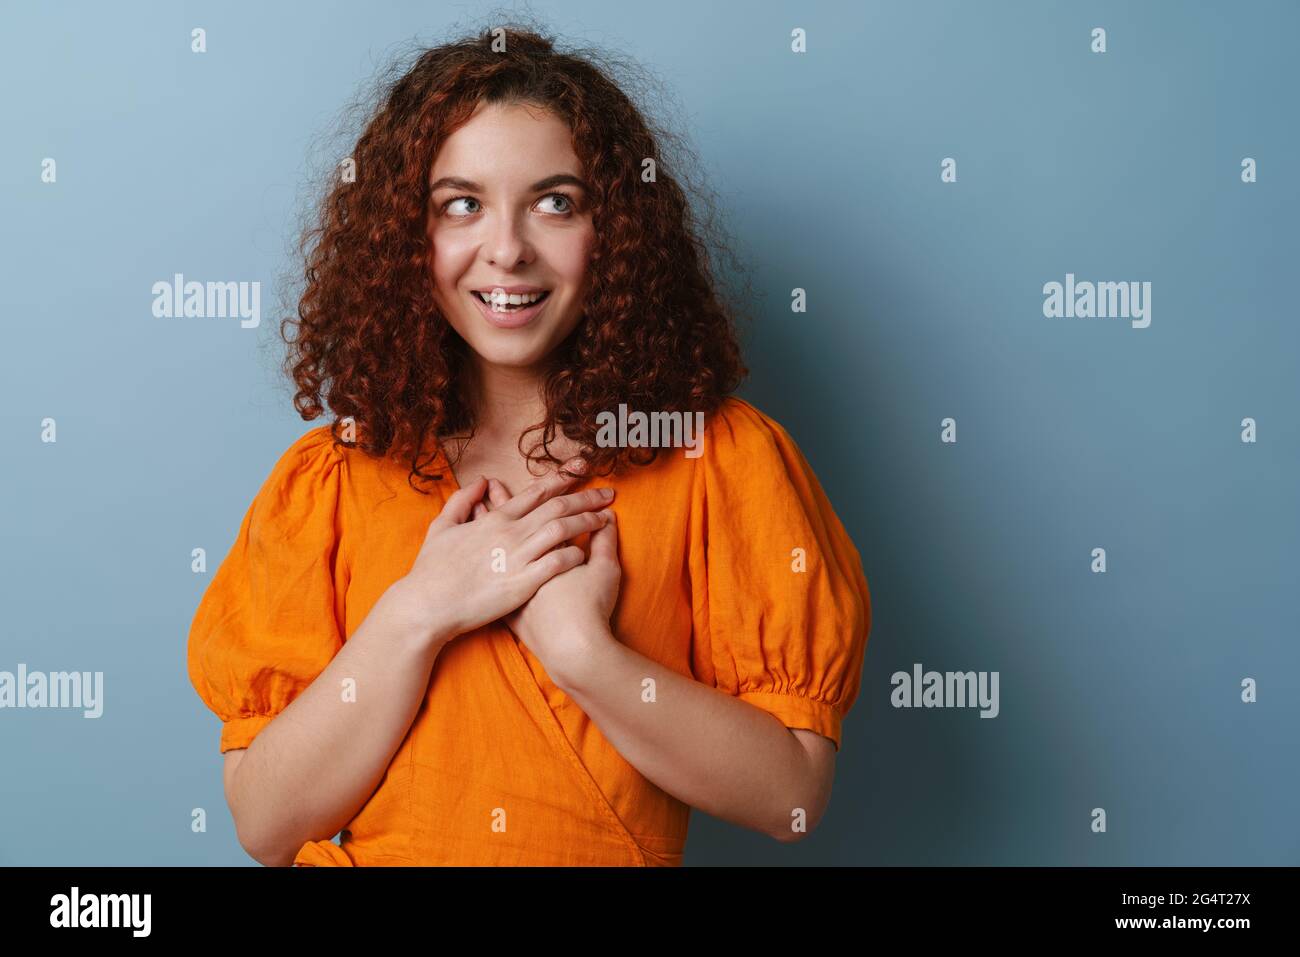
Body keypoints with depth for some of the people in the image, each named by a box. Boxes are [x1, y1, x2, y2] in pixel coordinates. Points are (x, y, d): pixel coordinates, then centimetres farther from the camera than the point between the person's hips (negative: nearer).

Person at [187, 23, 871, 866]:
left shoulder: (723, 458, -4)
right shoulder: (328, 477, 1)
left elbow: (792, 793, -8)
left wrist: (581, 645, -17)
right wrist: (416, 615, -15)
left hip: (620, 848, -1)